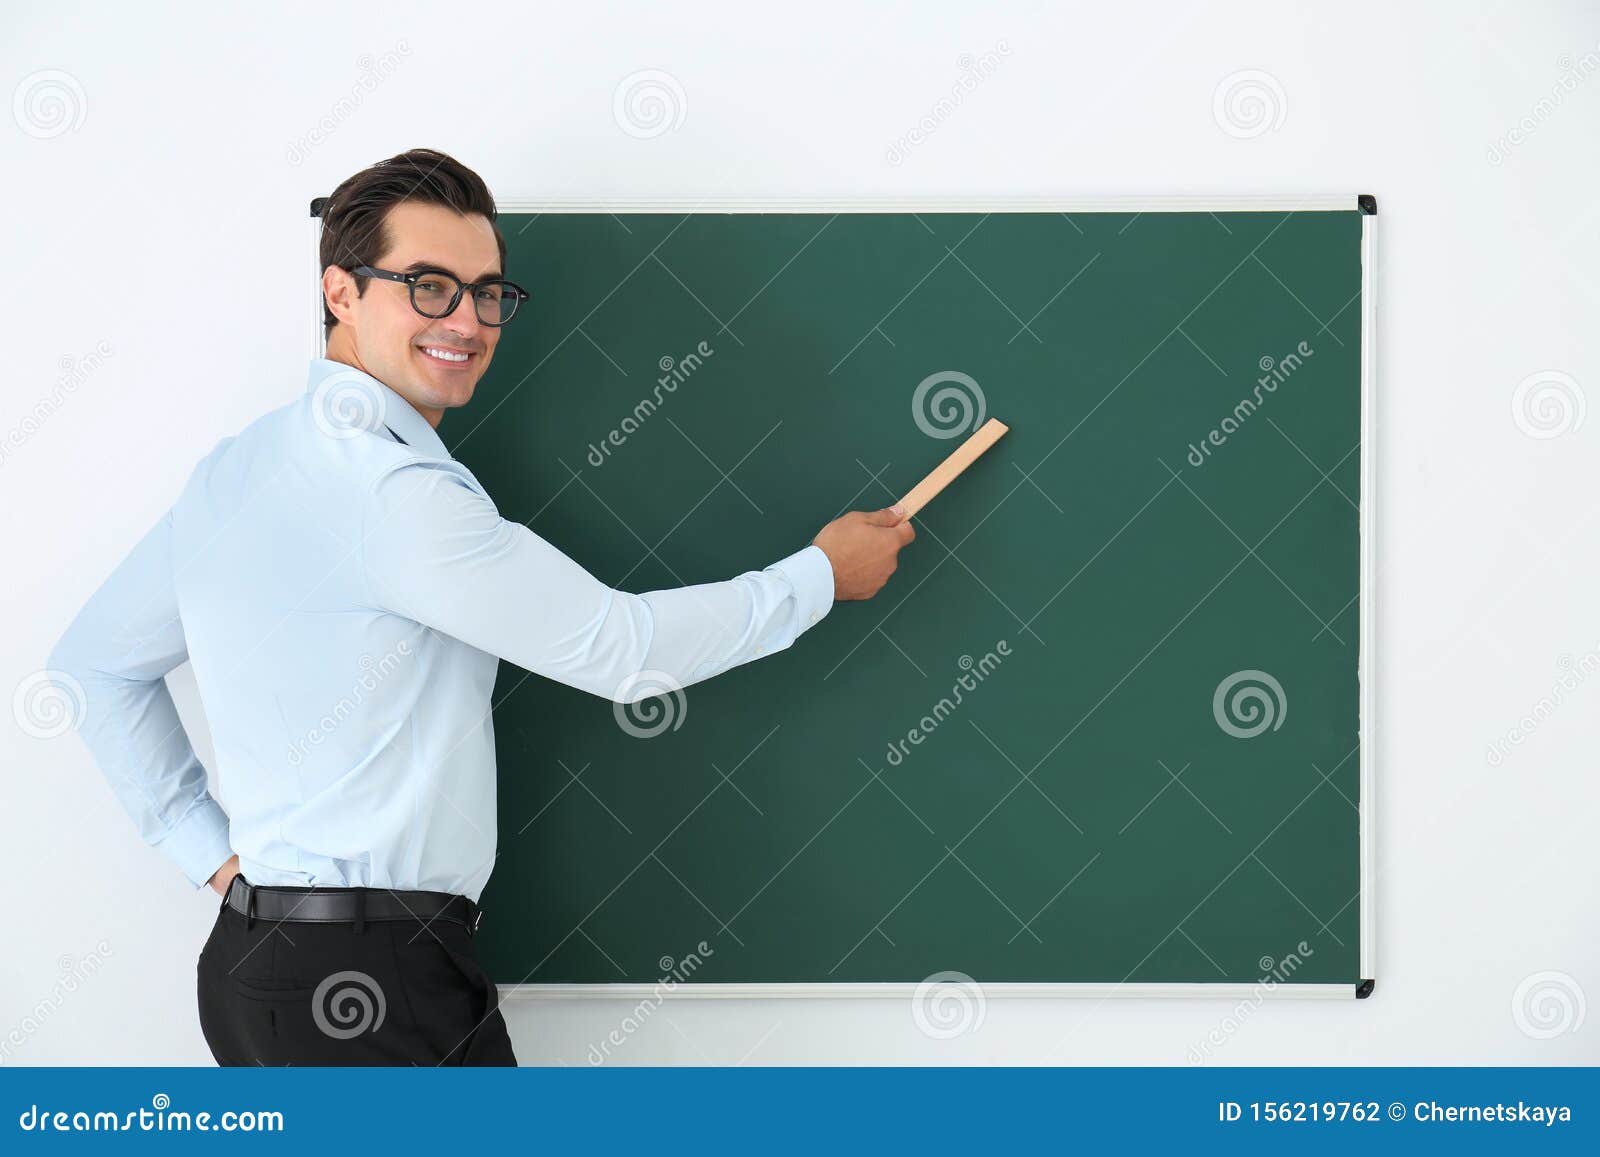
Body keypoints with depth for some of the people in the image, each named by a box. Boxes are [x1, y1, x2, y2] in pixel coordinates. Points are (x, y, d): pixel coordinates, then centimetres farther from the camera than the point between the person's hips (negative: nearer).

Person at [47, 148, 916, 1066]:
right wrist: (824, 573, 0)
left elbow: (99, 662, 19)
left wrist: (212, 852, 15)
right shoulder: (395, 490, -18)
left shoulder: (237, 471, 10)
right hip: (372, 988, -9)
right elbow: (622, 650, -13)